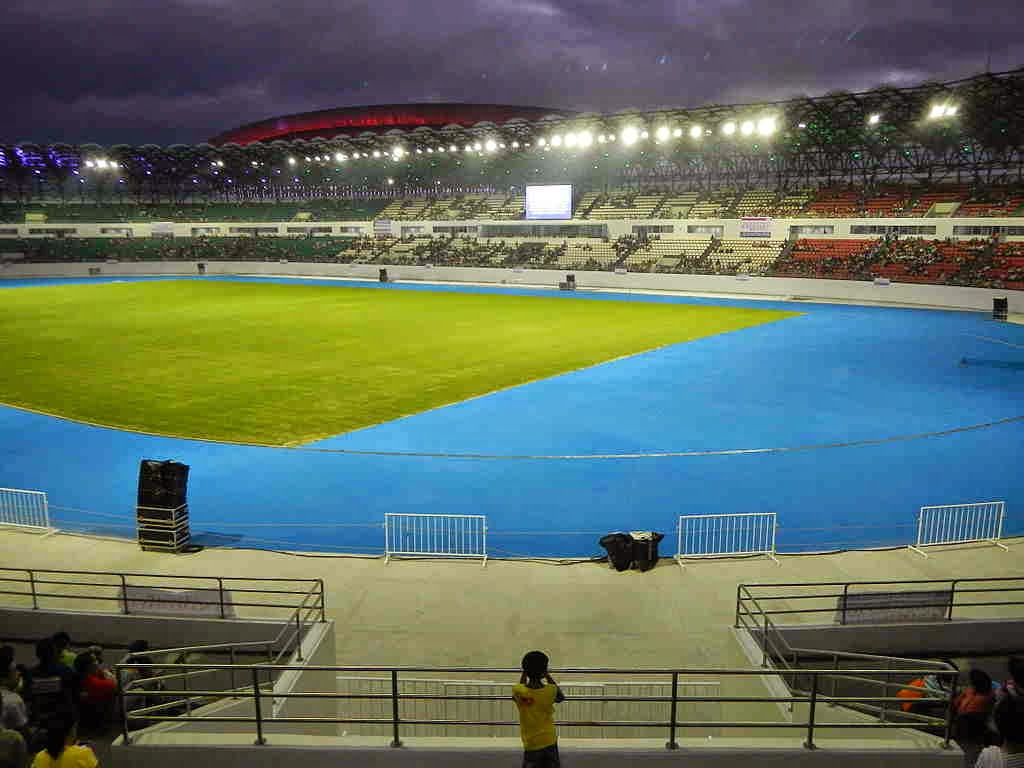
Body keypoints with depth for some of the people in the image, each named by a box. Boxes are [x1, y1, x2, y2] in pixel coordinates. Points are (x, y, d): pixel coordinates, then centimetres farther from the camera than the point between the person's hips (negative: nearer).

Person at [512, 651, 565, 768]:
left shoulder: (518, 691, -14)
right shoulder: (551, 690, -13)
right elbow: (561, 697, 11)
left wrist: (523, 677, 14)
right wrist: (549, 678, 12)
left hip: (531, 744, 0)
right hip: (549, 742, 1)